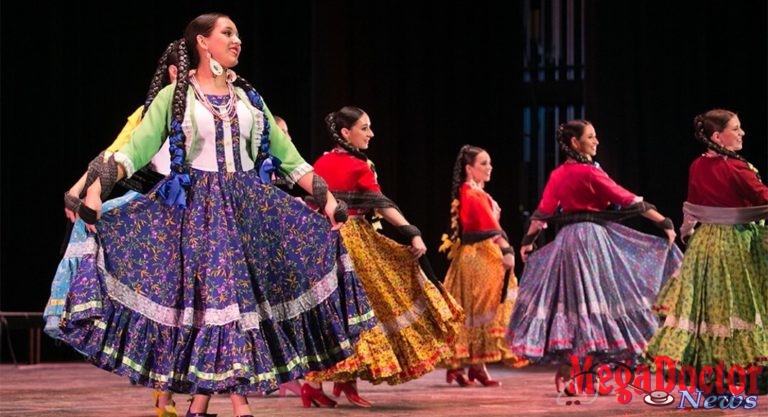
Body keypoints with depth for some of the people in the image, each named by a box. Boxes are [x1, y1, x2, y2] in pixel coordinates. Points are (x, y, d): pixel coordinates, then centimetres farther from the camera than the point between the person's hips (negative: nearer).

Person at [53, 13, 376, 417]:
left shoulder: (249, 98, 13)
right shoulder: (175, 96, 0)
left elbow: (288, 157, 15)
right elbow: (136, 149, -7)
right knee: (219, 295, -9)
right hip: (197, 206, -4)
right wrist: (96, 188, -22)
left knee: (228, 294, -2)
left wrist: (327, 199, 7)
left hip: (249, 204, 4)